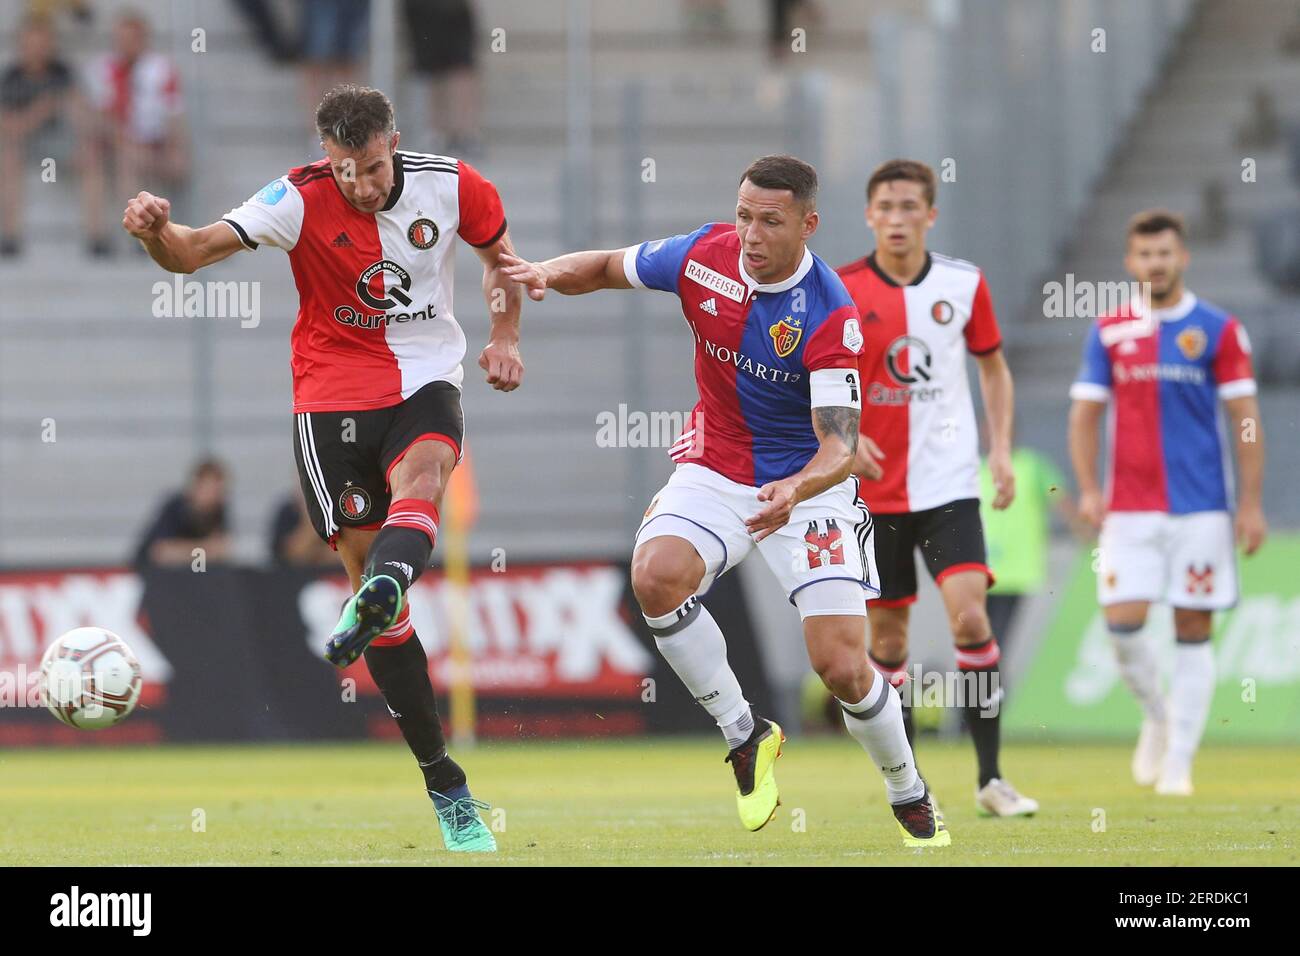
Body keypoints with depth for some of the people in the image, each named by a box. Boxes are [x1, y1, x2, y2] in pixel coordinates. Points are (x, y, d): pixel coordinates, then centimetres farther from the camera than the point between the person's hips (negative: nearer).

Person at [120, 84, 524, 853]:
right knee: (364, 557, -4)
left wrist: (506, 339, 1)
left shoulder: (453, 187, -6)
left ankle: (377, 602, -64)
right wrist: (156, 231, -46)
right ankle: (445, 785, 2)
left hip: (426, 384, 1)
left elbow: (500, 253, 16)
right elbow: (194, 252, -23)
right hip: (333, 397, -1)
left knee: (420, 480, -33)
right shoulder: (299, 202, -13)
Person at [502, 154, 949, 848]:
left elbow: (840, 444, -29)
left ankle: (910, 796, 18)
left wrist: (795, 491, -50)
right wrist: (550, 273, -15)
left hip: (808, 483, -3)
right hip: (716, 469, 3)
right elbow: (608, 268, 7)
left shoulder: (830, 315, -23)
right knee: (656, 576, -28)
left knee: (843, 668, -13)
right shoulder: (706, 256, -10)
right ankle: (744, 735, -7)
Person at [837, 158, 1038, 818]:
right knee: (887, 637, 5)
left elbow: (993, 367, 14)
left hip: (948, 486, 0)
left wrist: (1001, 449, 3)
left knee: (970, 617, -16)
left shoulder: (964, 285, 0)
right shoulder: (839, 291, -5)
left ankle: (990, 778, -9)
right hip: (874, 490, 0)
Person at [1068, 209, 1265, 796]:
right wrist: (1088, 489, -2)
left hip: (1201, 506, -2)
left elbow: (1245, 420, 1)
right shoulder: (1109, 332, 7)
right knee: (1121, 624, -9)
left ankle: (1178, 763, 4)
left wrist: (1251, 503, -4)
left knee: (1192, 634, -1)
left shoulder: (1218, 330, 1)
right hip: (1129, 507, 2)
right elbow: (1084, 414, 10)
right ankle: (1157, 717, 17)